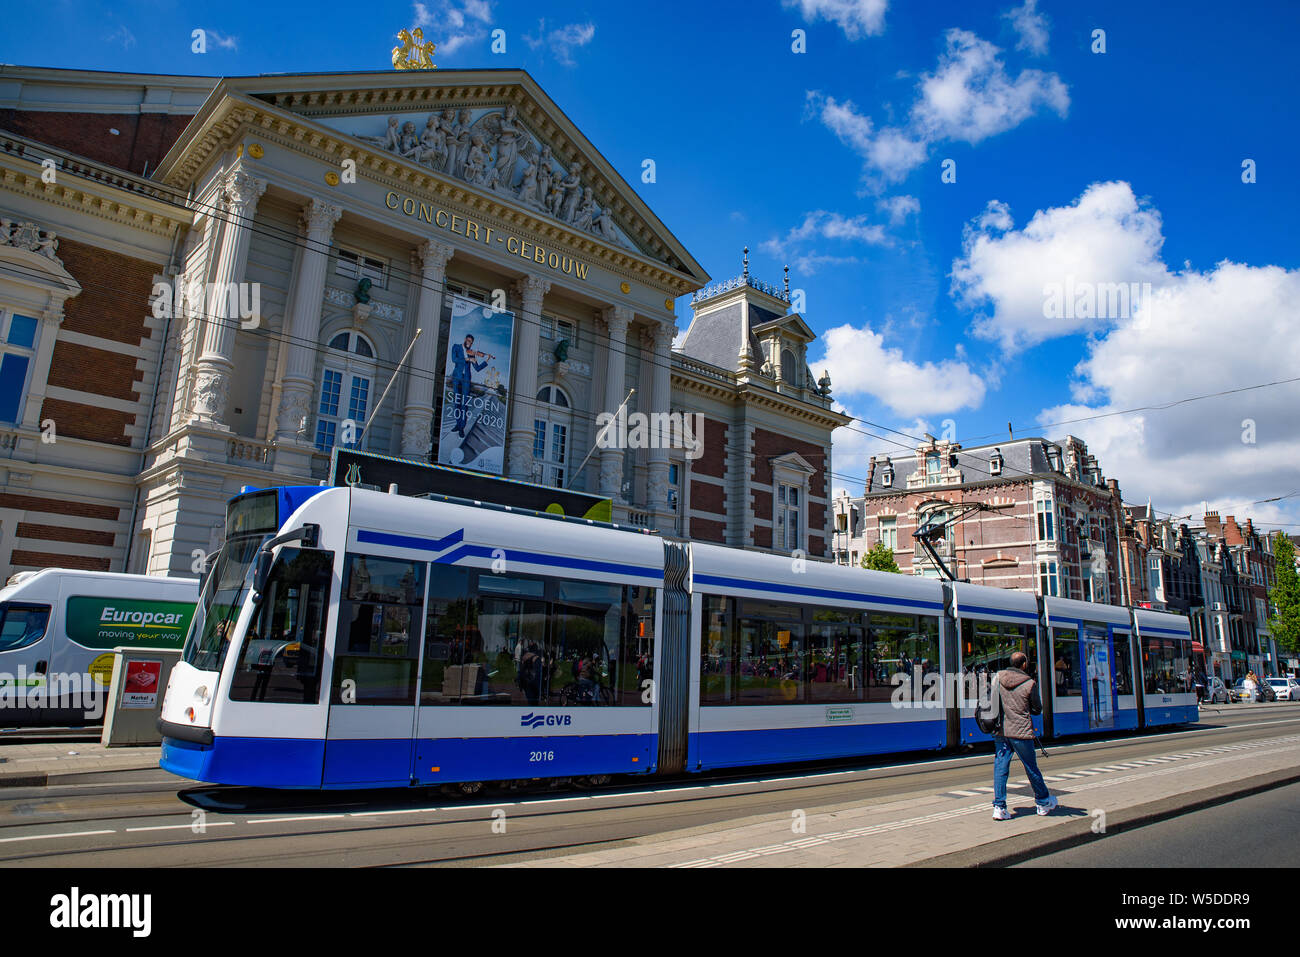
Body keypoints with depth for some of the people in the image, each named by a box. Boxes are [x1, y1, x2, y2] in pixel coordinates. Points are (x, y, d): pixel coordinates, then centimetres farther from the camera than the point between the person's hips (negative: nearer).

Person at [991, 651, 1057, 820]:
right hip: (1021, 731, -3)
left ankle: (999, 807, -1)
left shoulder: (998, 677, 2)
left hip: (1000, 731, 3)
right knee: (1031, 768, 13)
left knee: (1000, 768, 4)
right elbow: (1038, 709, 3)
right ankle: (1044, 802, 32)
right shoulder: (1030, 684, -8)